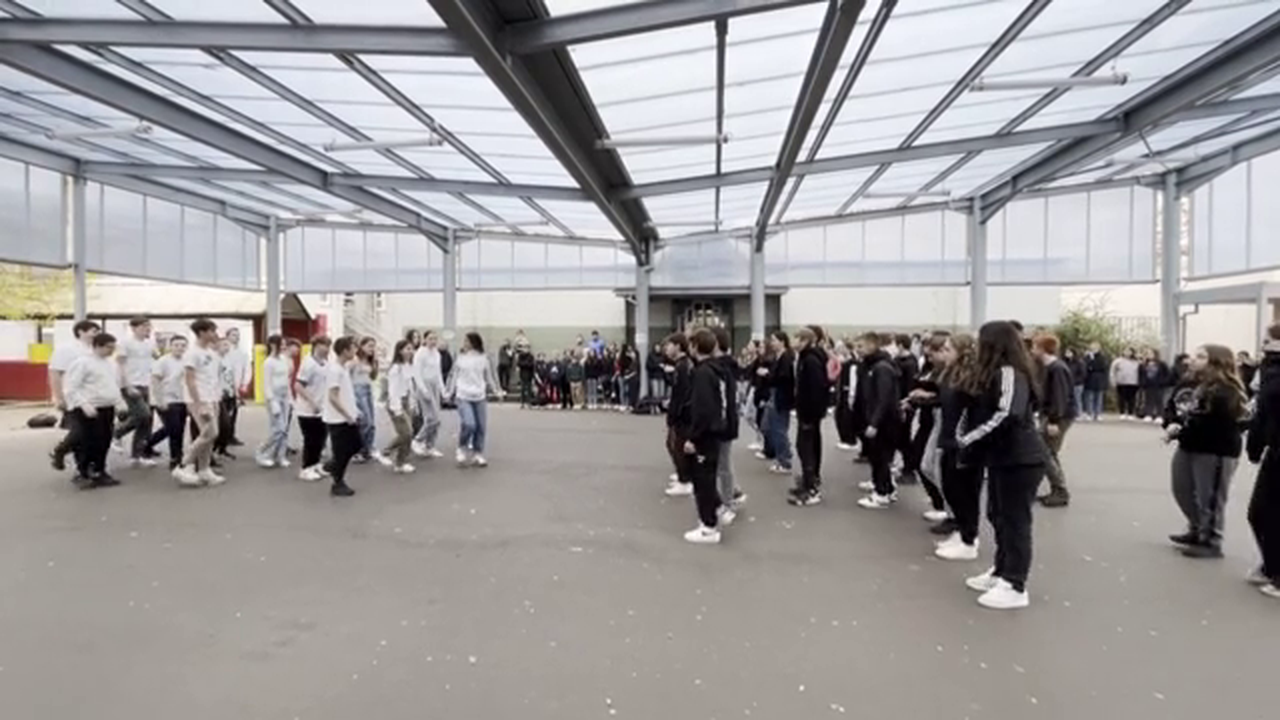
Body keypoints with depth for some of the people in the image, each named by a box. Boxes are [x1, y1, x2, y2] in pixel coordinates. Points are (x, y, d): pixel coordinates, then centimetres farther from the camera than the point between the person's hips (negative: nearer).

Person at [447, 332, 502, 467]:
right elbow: (453, 376, 11)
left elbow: (490, 376, 11)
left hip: (480, 397, 2)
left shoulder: (483, 358, 3)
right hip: (463, 396, -2)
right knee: (468, 424, -17)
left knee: (481, 427, 3)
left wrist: (497, 391, 12)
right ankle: (462, 449, 9)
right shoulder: (460, 358, 3)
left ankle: (478, 454, 18)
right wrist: (449, 392, 11)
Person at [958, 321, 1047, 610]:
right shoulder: (996, 374, 13)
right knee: (998, 516, 17)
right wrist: (965, 436, -3)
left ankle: (1015, 587, 6)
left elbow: (1006, 416, -27)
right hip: (1003, 457, 9)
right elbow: (980, 411, 13)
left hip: (1020, 460, -9)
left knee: (1015, 521, -2)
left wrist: (969, 439, -21)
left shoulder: (1010, 373, -16)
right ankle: (1001, 572, 29)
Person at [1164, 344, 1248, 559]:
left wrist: (1179, 431, -23)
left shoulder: (1224, 392, -20)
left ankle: (1211, 542, 14)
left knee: (1209, 497, 1)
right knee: (1183, 490, 19)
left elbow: (1209, 422, -27)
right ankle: (1197, 531, 37)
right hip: (1188, 446, 9)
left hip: (1216, 450, -9)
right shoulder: (1187, 383, 5)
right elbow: (1171, 407, 6)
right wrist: (1171, 424, -14)